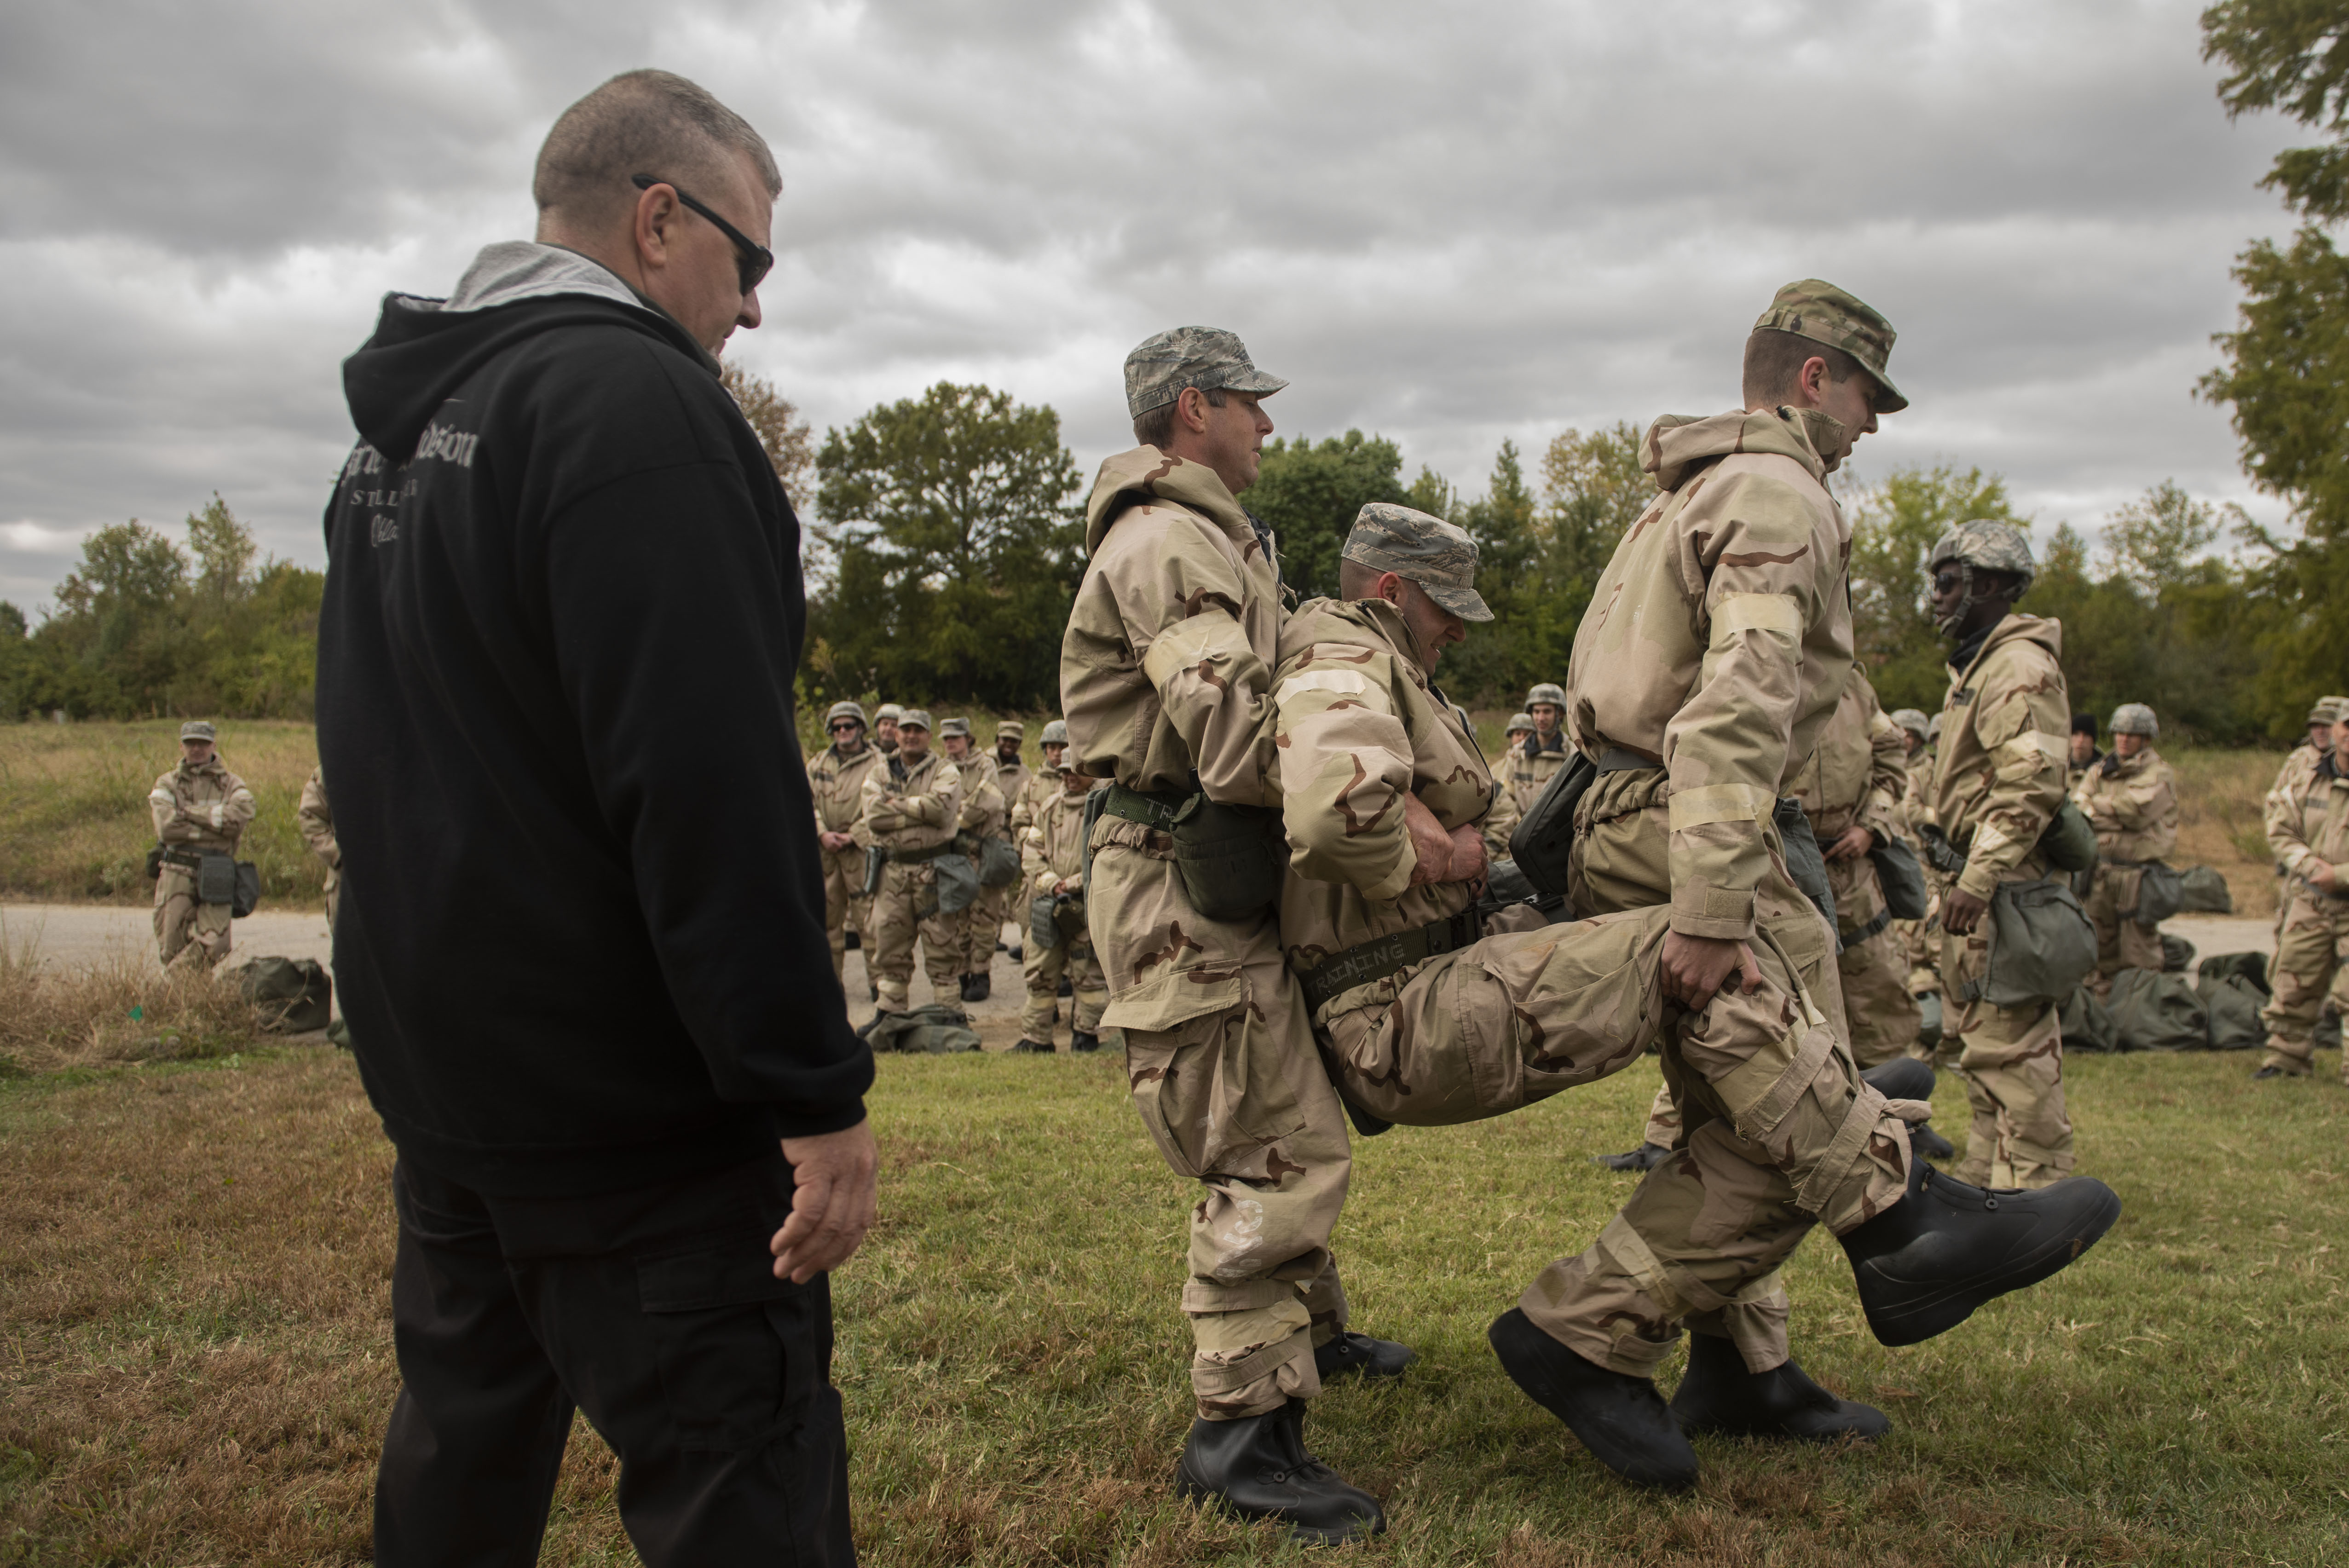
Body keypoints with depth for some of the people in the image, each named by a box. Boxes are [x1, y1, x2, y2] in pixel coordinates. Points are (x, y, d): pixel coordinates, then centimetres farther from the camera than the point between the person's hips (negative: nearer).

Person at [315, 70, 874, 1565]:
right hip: (637, 1113, -9)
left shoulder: (397, 429, 14)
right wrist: (820, 1092, -22)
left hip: (440, 1086, 10)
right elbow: (707, 784, -25)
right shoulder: (633, 397, -16)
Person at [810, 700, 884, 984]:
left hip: (862, 849, -4)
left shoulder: (877, 762, 2)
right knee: (827, 917, 6)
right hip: (824, 851, 4)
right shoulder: (817, 763, 15)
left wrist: (853, 836, -12)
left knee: (869, 916, -8)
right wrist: (823, 834, -8)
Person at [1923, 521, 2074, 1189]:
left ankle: (2034, 1188, -2)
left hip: (2005, 882, -11)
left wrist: (1978, 879, -26)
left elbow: (2029, 787, -23)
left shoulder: (2020, 666, -13)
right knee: (1976, 1036, 16)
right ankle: (1986, 1175, 25)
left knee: (2011, 1039, -8)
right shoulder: (1975, 665, 21)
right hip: (1981, 875, 11)